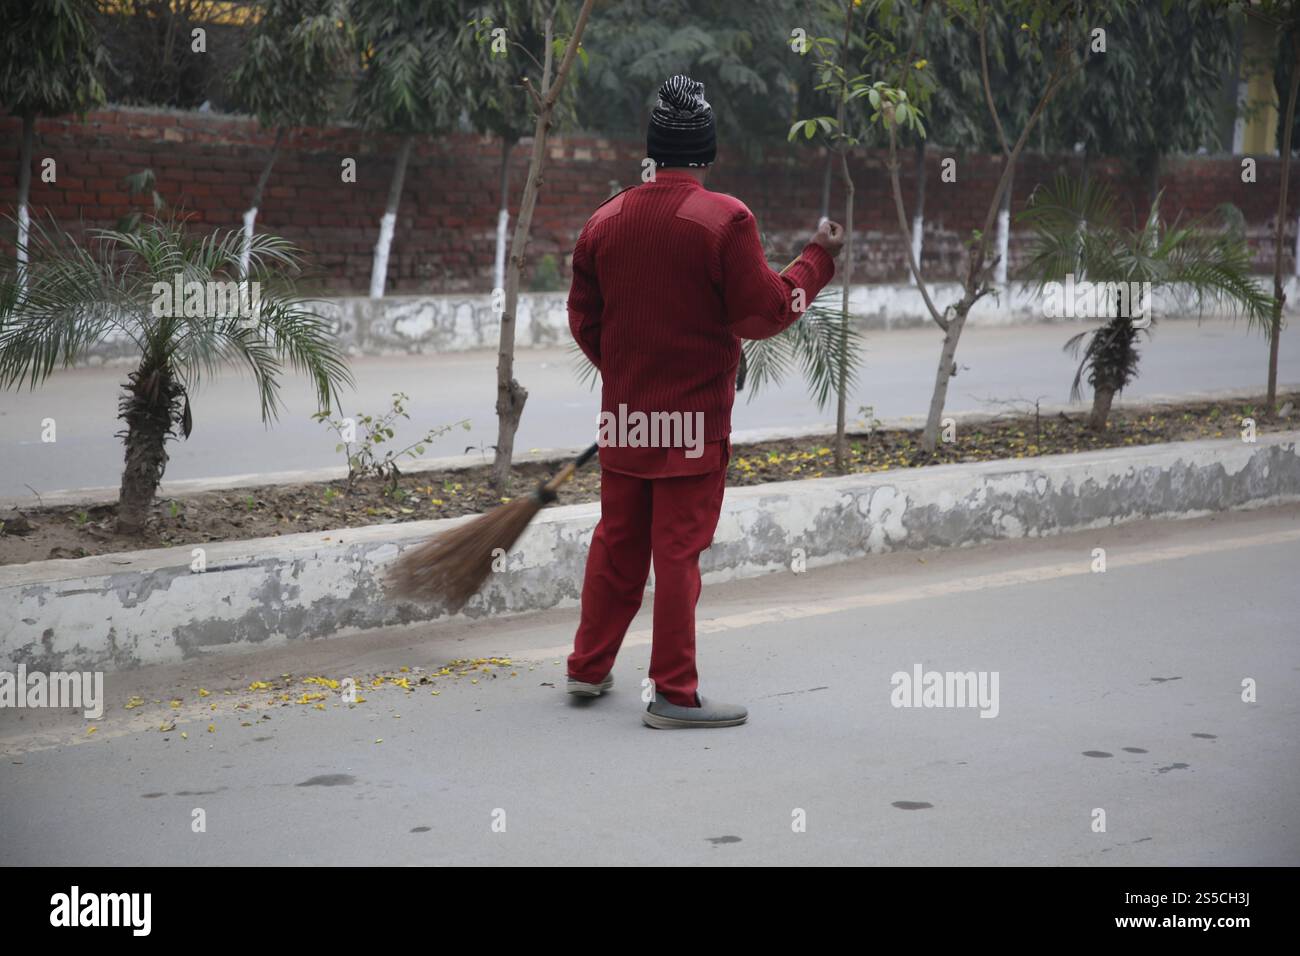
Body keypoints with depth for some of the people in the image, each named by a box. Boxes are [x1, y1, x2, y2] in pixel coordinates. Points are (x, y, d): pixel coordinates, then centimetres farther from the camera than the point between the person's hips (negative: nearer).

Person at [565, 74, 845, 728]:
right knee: (677, 551, -1)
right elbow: (764, 313, -11)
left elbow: (583, 319, 10)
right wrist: (818, 258, 2)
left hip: (622, 416, 5)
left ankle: (588, 668, 27)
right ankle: (673, 694, 4)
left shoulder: (604, 221, 4)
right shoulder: (725, 219, -12)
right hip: (694, 418, -5)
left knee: (616, 541, 17)